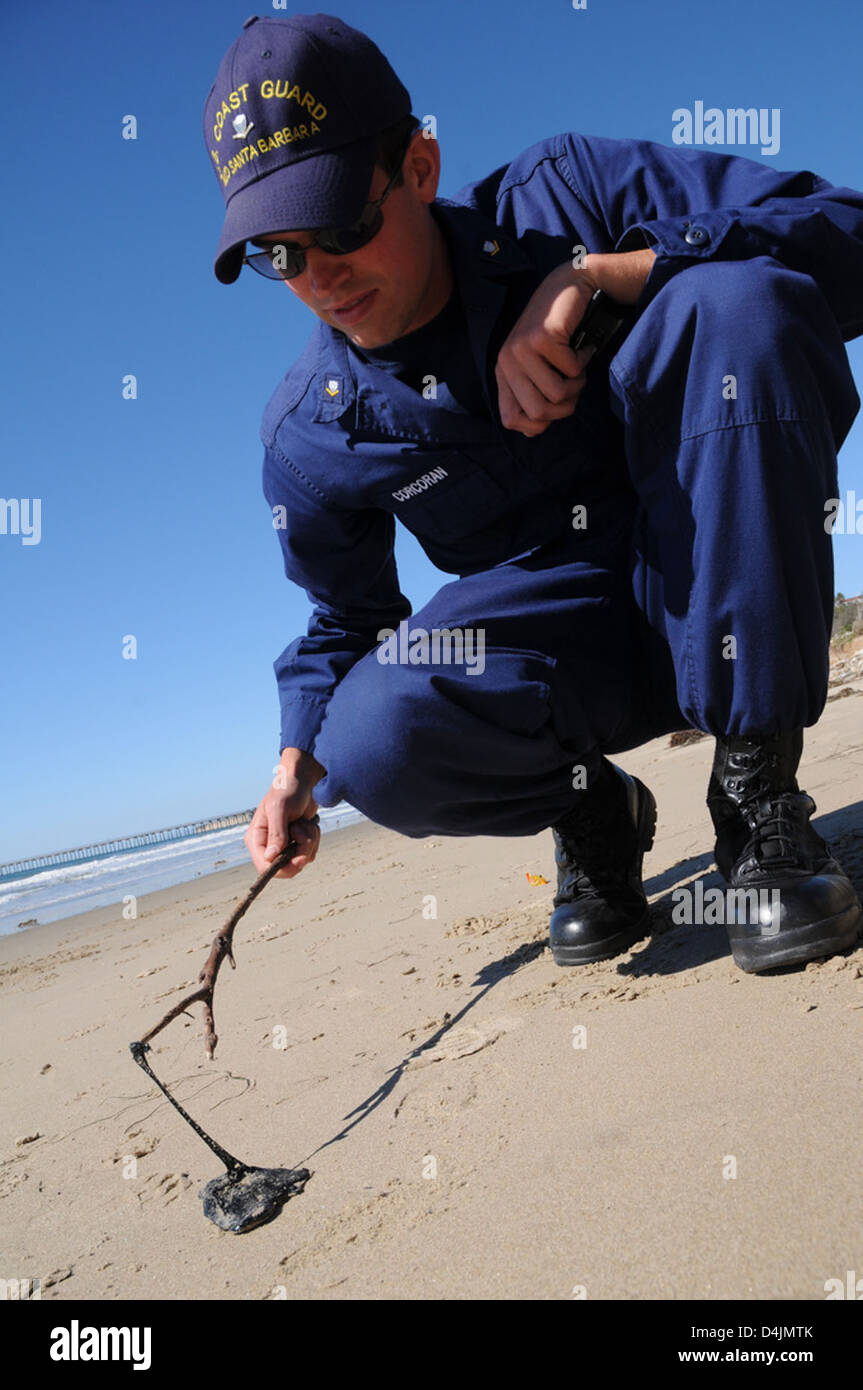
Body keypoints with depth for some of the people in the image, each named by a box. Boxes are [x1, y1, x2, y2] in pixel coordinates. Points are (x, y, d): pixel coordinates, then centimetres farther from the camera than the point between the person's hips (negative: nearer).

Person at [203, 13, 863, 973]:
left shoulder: (564, 196, -9)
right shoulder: (310, 433, -4)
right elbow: (347, 618, 11)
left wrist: (595, 274, -27)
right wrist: (299, 767, -5)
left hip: (715, 586, 0)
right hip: (555, 648, 1)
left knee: (739, 300, -29)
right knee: (376, 741, -32)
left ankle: (756, 794, -22)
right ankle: (593, 810, 4)